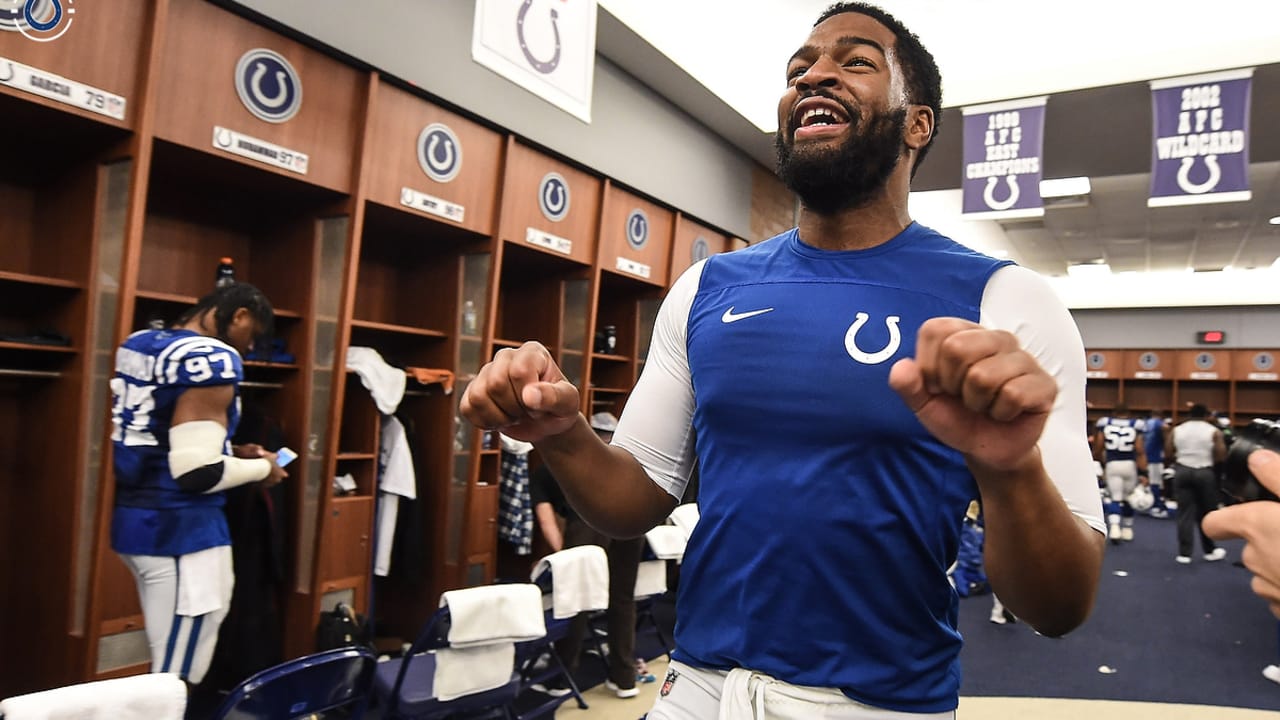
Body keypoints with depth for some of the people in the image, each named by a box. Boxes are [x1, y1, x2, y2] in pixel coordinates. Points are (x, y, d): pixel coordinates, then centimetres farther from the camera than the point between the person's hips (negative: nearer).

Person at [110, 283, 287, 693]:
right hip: (181, 528, -10)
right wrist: (262, 468, -7)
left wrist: (231, 453, 16)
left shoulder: (138, 344, 10)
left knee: (166, 666, 22)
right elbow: (196, 472, -24)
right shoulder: (214, 359, -18)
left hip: (133, 518, 10)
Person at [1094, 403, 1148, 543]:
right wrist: (1143, 473, -5)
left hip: (1112, 465, -1)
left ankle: (1114, 527, -19)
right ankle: (1127, 530, 28)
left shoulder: (1104, 423, 2)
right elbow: (1140, 451, -6)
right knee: (1128, 498, 17)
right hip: (1130, 465, 1)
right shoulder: (1136, 425, 0)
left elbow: (1097, 450, 5)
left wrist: (1103, 464, 23)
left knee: (1115, 498, 2)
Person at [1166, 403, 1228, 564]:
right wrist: (1209, 459, 12)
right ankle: (1210, 551, 23)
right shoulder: (1214, 431, -2)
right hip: (1205, 473, -2)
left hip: (1182, 471, 2)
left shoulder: (1176, 430, 5)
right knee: (1207, 513, 12)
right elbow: (1221, 456, -7)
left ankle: (1184, 553, 3)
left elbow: (1168, 453, 4)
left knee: (1185, 513, 4)